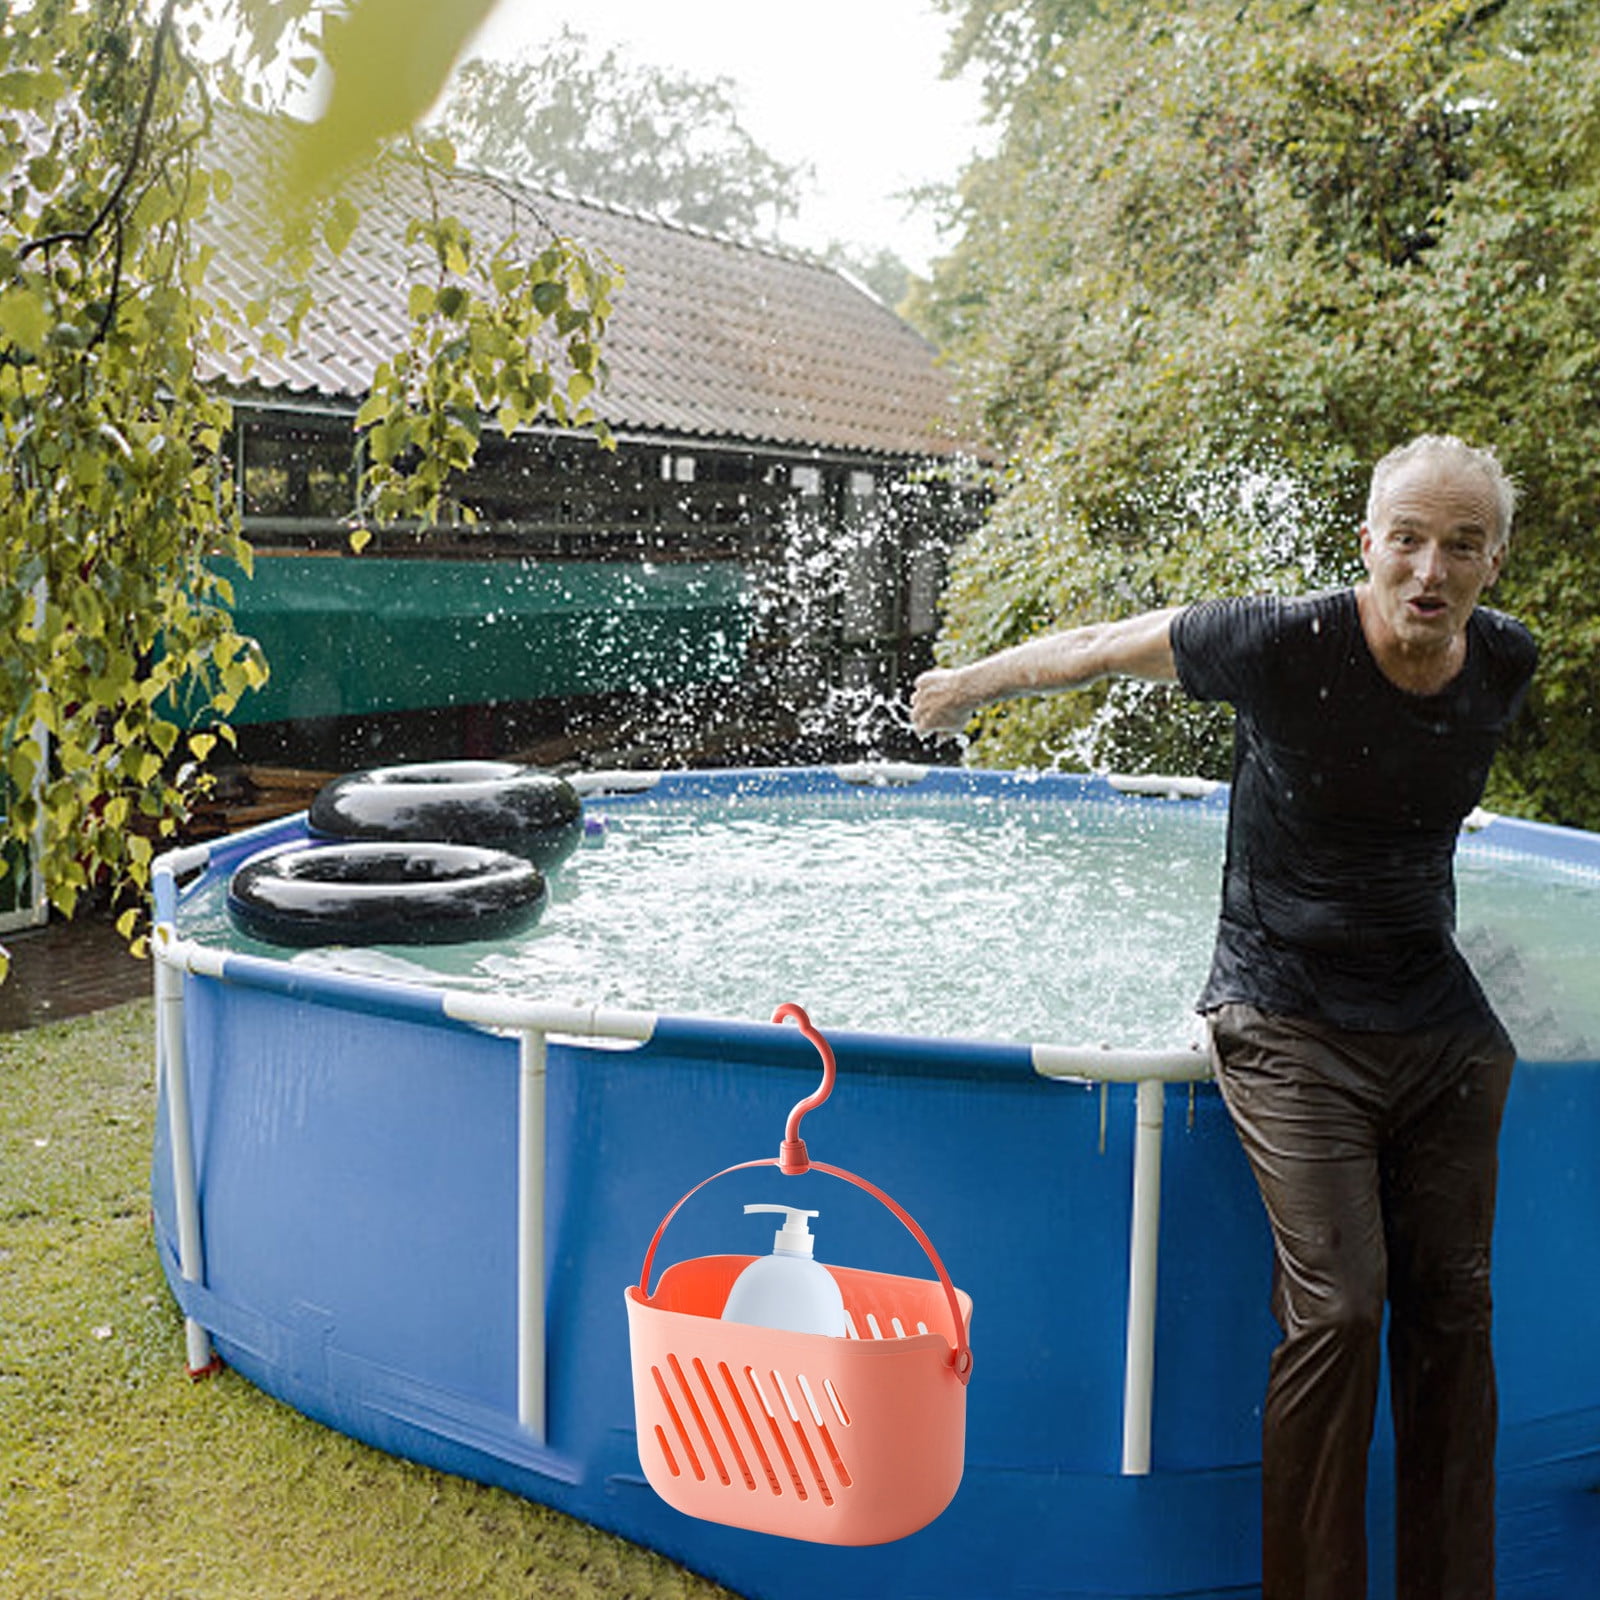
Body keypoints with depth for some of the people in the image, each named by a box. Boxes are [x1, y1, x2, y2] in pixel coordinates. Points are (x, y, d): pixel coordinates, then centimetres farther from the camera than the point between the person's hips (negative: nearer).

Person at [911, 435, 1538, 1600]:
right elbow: (1109, 647, -2)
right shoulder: (1287, 645, -17)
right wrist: (974, 682, 11)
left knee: (1452, 1313, 7)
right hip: (1292, 1025, -5)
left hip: (1441, 1027, 5)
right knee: (1336, 1305, -14)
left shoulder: (1506, 666, 0)